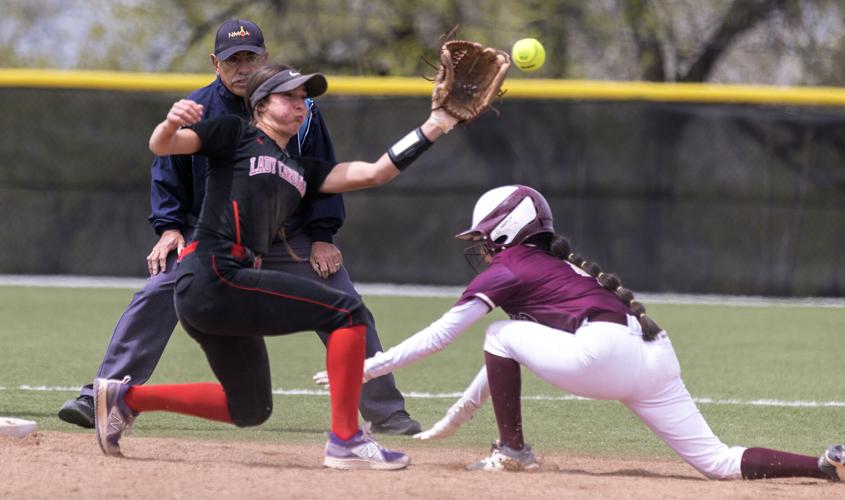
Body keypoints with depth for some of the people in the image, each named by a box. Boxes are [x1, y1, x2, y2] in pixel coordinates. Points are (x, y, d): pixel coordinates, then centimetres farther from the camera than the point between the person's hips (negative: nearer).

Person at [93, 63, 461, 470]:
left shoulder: (301, 171, 24)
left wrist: (434, 128, 9)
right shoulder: (235, 135, 5)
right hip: (212, 279, -9)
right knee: (346, 311, -12)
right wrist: (171, 123, -30)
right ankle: (345, 441, -13)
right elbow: (161, 146, -7)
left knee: (249, 409, 18)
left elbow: (374, 173, 15)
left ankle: (126, 397, 18)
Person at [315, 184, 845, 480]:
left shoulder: (508, 269, 9)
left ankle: (513, 451, 6)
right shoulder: (554, 265, 34)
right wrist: (455, 418, 46)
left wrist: (368, 367, 11)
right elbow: (509, 361, 41)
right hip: (655, 354, 8)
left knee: (501, 333, 10)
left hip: (604, 353, -8)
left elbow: (439, 336, 5)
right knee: (720, 462, 4)